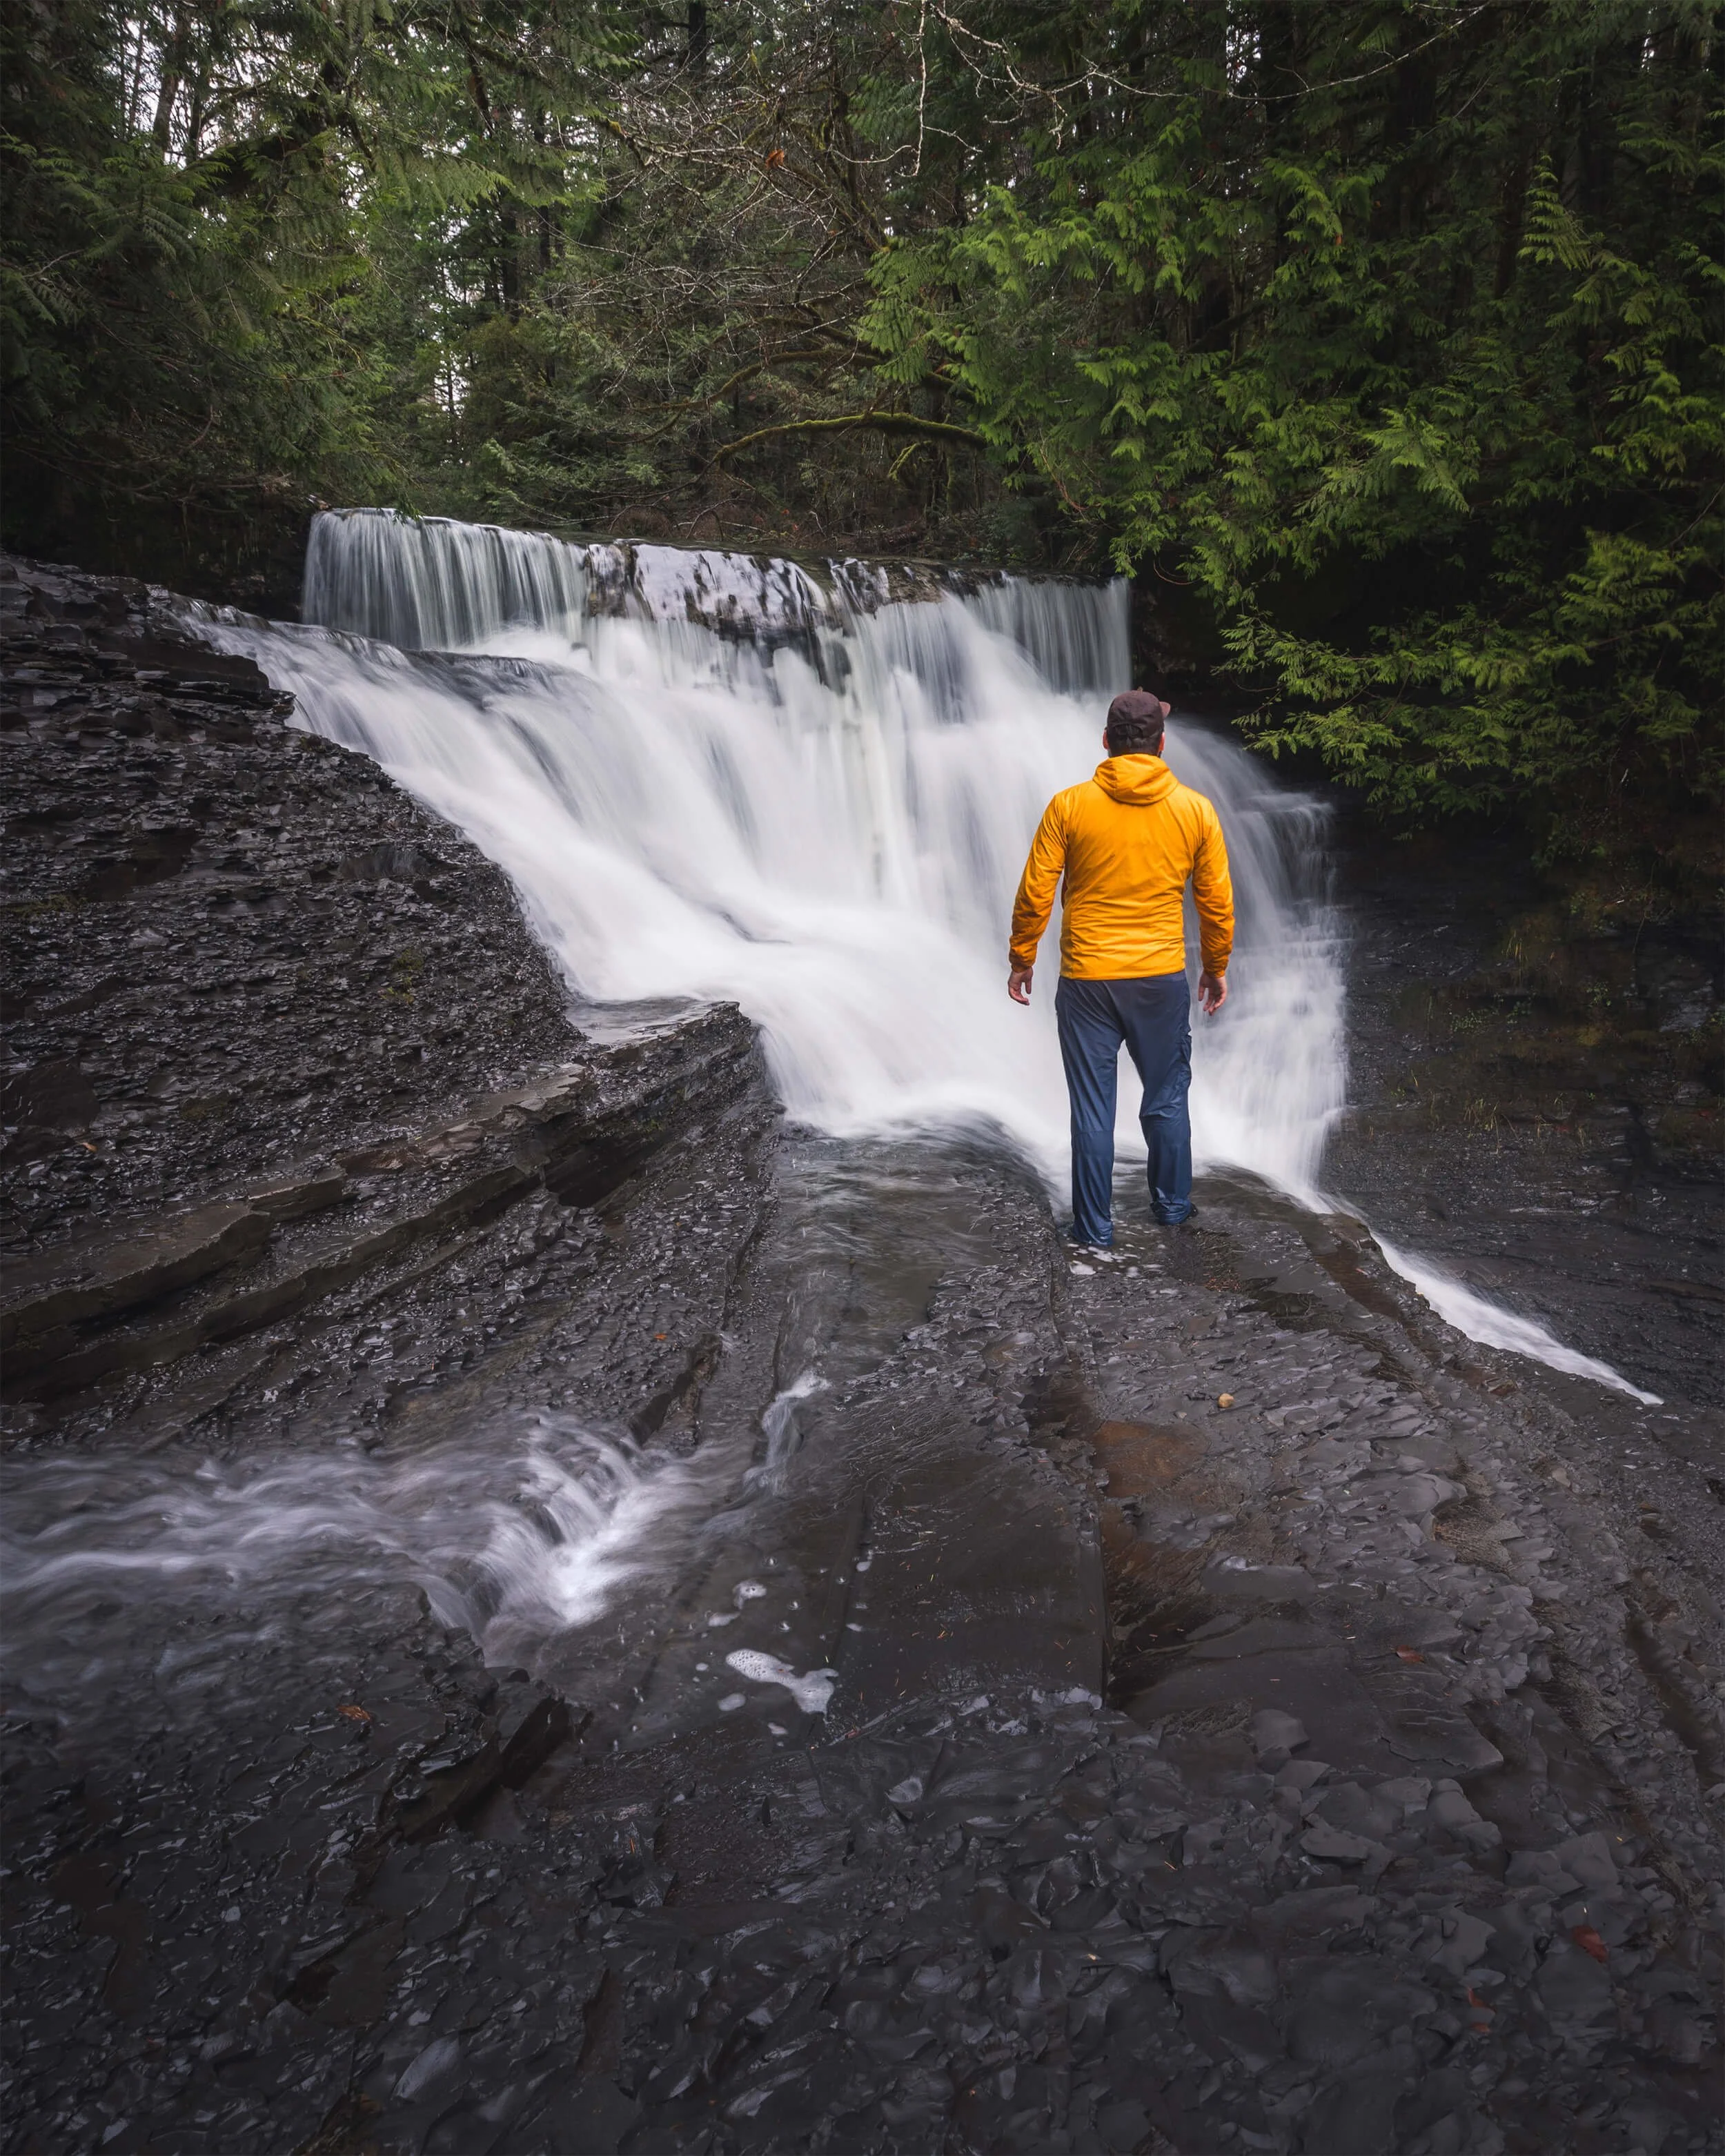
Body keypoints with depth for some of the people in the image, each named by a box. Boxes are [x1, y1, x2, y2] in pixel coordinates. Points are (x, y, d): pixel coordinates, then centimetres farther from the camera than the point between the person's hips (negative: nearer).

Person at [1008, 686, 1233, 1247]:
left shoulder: (1069, 806, -6)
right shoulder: (1195, 809, -1)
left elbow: (1034, 895, -5)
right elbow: (1217, 901, 4)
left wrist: (1022, 960, 8)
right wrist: (1217, 968, 17)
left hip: (1087, 981, -1)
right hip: (1163, 979, 2)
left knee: (1092, 1108, 6)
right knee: (1167, 1097, 18)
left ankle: (1094, 1227, 14)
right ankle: (1172, 1205, 32)